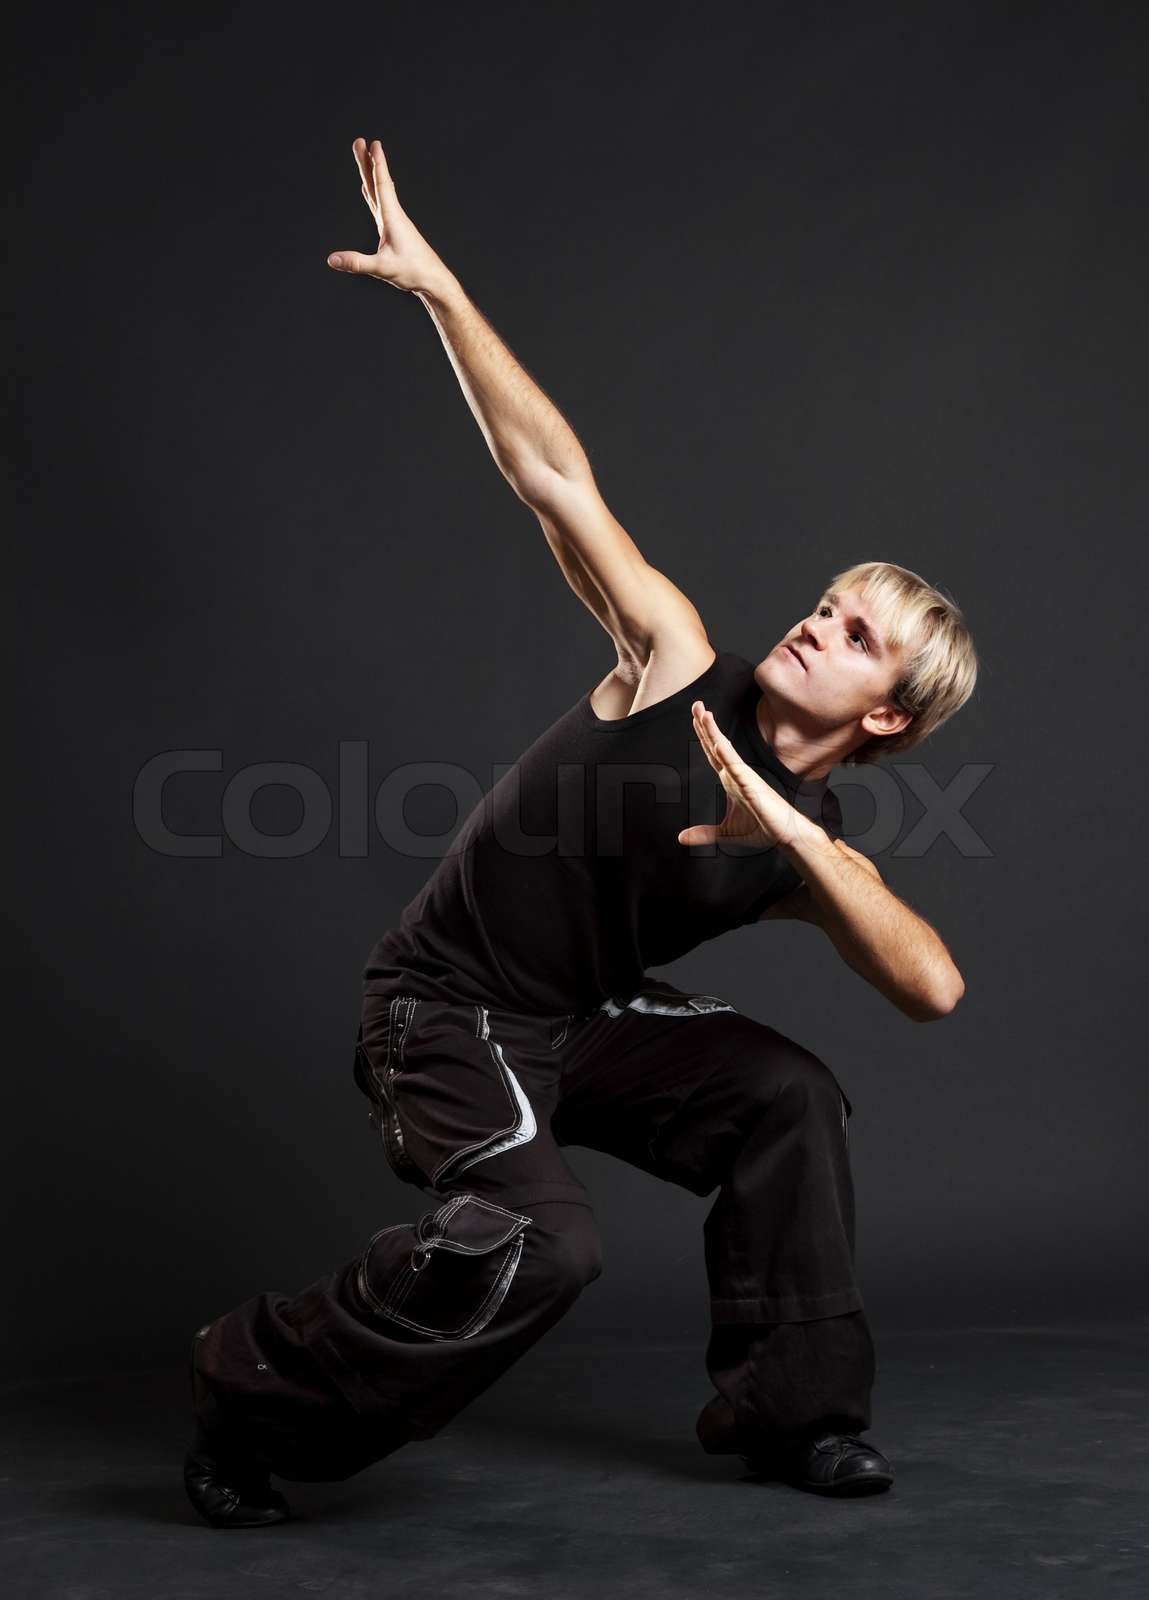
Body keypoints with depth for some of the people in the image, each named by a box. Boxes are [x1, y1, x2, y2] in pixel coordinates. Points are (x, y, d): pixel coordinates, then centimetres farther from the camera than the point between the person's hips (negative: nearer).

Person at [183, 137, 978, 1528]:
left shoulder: (819, 854, -4)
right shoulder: (679, 664, -13)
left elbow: (932, 986, -21)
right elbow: (556, 479, -17)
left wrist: (786, 834, -32)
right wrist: (438, 288, -22)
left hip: (581, 1021, 5)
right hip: (444, 1010, -5)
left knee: (786, 1093, -11)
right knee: (539, 1242, -26)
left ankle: (784, 1409, 7)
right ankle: (258, 1390, -6)